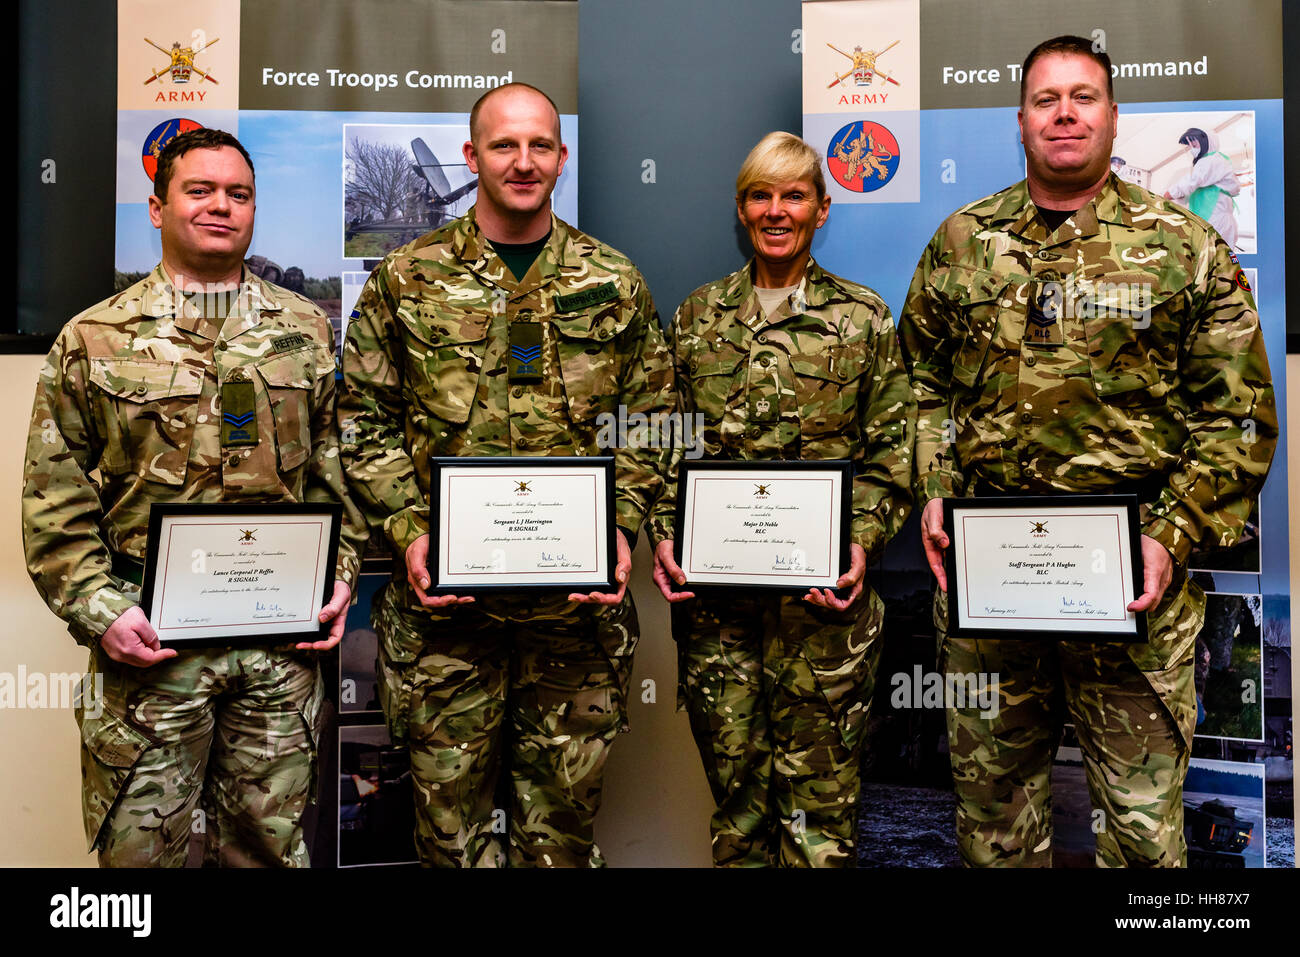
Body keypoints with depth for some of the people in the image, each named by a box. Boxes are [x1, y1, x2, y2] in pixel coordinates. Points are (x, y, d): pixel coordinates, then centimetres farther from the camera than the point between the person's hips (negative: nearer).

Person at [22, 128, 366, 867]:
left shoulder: (308, 331, 9)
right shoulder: (94, 339, 4)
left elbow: (338, 467, 10)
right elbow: (56, 498, 2)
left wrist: (341, 578, 0)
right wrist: (98, 610, -8)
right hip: (149, 632, -1)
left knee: (270, 836, 14)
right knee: (142, 843, 8)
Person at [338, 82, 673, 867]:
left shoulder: (614, 284, 7)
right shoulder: (407, 280, 4)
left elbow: (652, 420, 9)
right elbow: (366, 421, 5)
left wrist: (624, 527, -4)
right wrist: (407, 528, -7)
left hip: (580, 596, 1)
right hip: (444, 595, 0)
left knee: (565, 803, 13)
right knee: (451, 798, 11)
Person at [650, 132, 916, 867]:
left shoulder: (864, 317, 5)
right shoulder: (698, 316, 11)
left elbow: (892, 450, 4)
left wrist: (862, 542, -9)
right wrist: (665, 537, -1)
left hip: (823, 589, -2)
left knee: (820, 789, 4)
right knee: (733, 775, 11)